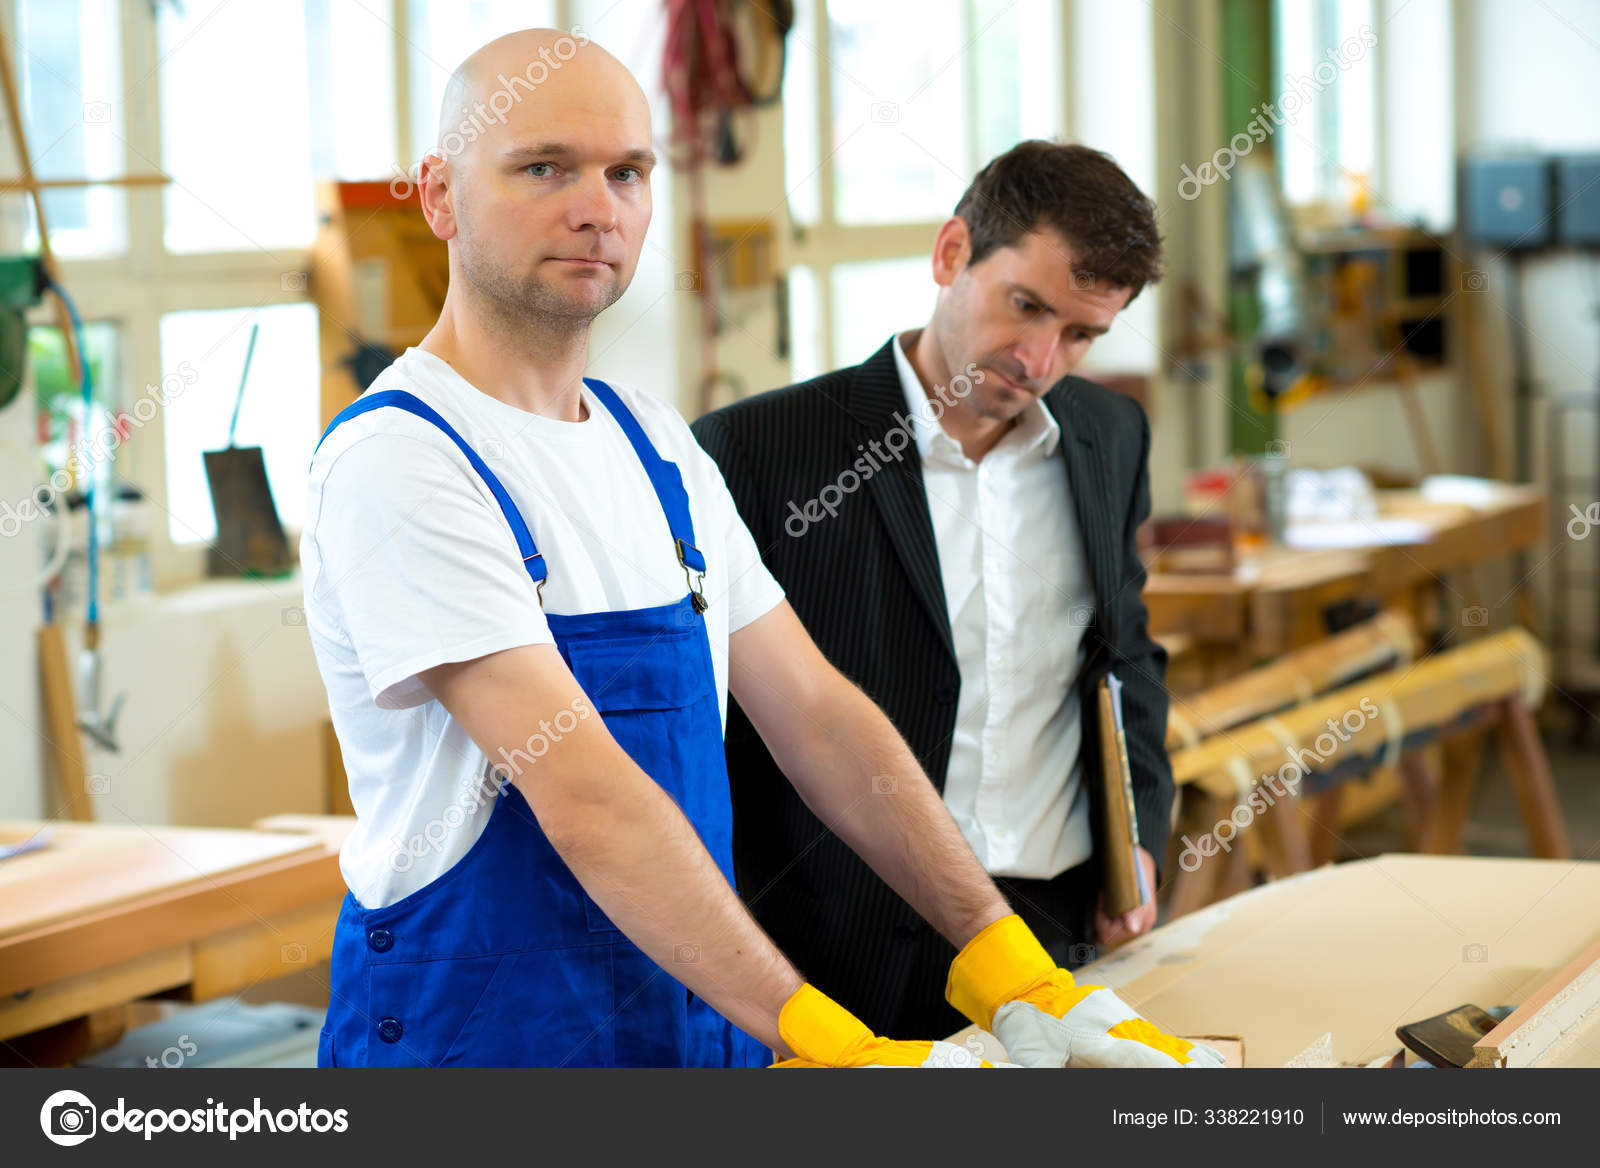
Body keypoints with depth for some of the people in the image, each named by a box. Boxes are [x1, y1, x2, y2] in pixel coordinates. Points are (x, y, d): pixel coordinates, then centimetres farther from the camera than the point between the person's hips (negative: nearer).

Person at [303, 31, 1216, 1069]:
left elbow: (817, 715, 6)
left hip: (703, 1022, 7)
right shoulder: (397, 461, -17)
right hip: (477, 1034, -7)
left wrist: (1014, 974, -2)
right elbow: (586, 797, -24)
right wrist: (825, 1043, -28)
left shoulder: (657, 445, 8)